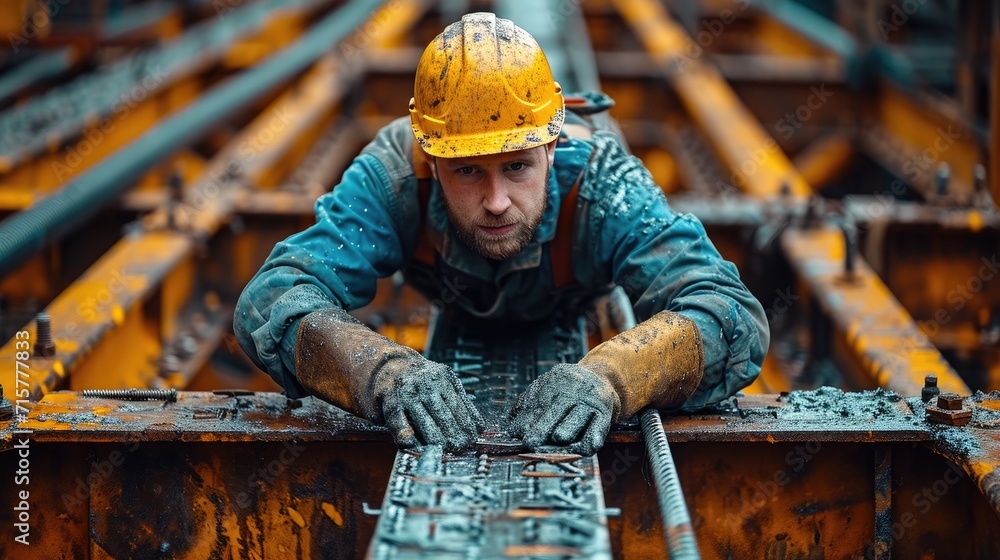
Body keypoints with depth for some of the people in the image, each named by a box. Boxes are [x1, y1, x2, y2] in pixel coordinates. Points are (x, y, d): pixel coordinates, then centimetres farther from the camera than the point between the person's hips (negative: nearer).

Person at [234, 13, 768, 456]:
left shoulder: (602, 185, -49)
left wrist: (605, 377, -77)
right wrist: (384, 372, -76)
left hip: (575, 311, 0)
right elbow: (269, 301, -55)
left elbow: (733, 319, -57)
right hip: (456, 314, 0)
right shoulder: (394, 176, -47)